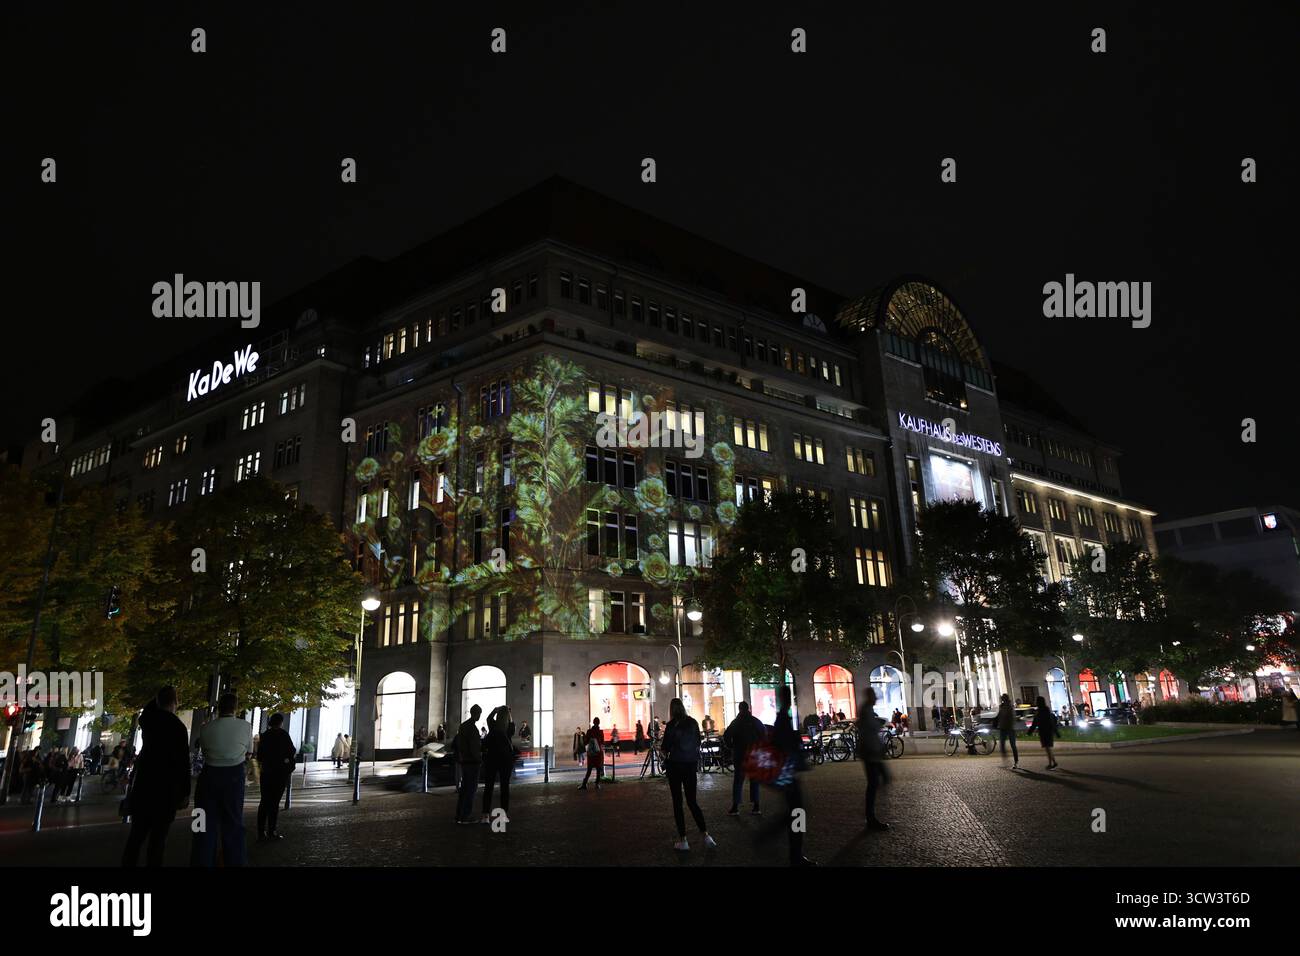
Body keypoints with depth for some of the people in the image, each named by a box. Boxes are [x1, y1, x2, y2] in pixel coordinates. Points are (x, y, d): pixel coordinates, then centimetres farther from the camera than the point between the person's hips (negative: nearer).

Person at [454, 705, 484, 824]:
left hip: (463, 761, 9)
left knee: (464, 788, 14)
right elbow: (474, 748, -19)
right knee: (471, 789, -2)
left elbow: (456, 743, 15)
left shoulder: (463, 726, 10)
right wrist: (480, 758, -4)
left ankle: (459, 816, 18)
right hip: (472, 762, -9)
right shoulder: (473, 728, -18)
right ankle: (466, 816, 0)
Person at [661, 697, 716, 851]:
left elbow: (665, 748, -7)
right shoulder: (693, 723, 2)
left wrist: (665, 752, 13)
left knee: (677, 802, 5)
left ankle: (683, 840, 5)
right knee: (692, 801, 11)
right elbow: (698, 744, 10)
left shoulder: (672, 725, -11)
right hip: (691, 764, 4)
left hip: (675, 765, -4)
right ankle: (705, 835, -1)